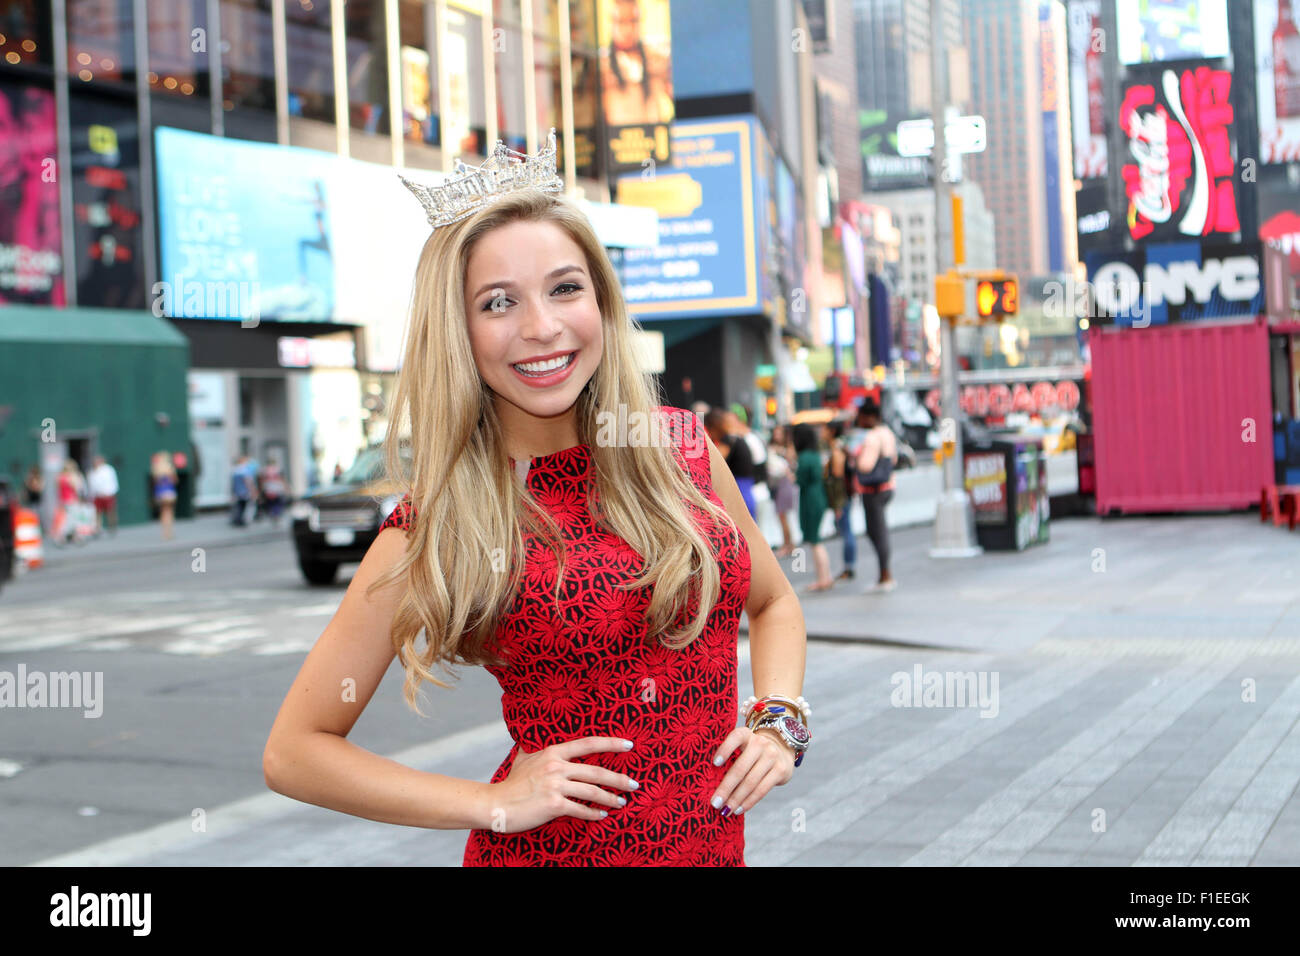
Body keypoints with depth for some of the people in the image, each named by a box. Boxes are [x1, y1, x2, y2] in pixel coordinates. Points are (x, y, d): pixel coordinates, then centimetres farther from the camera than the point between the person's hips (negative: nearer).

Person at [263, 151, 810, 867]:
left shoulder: (683, 451, -3)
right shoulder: (435, 529, -12)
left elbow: (773, 602, 15)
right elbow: (293, 752, -8)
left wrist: (777, 721, -3)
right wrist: (497, 805, -15)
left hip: (716, 844, 4)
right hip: (549, 852, -3)